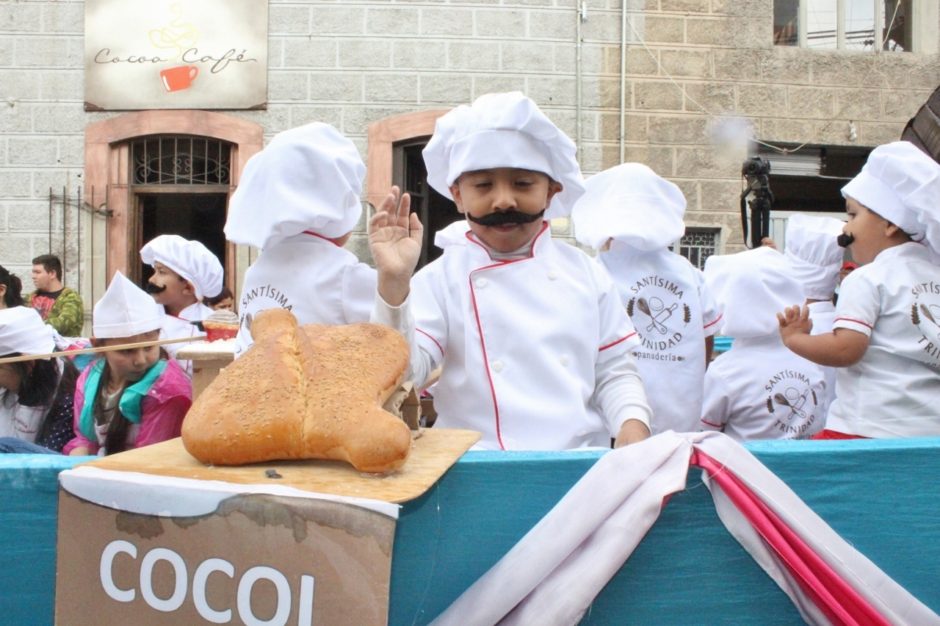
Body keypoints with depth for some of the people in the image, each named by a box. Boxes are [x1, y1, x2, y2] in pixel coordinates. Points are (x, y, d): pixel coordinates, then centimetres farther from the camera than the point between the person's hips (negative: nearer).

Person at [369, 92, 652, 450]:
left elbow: (614, 371, 13)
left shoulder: (584, 272, 9)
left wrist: (633, 422, -6)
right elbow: (399, 375, -8)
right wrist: (394, 285, -20)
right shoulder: (440, 279, 1)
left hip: (584, 463, 3)